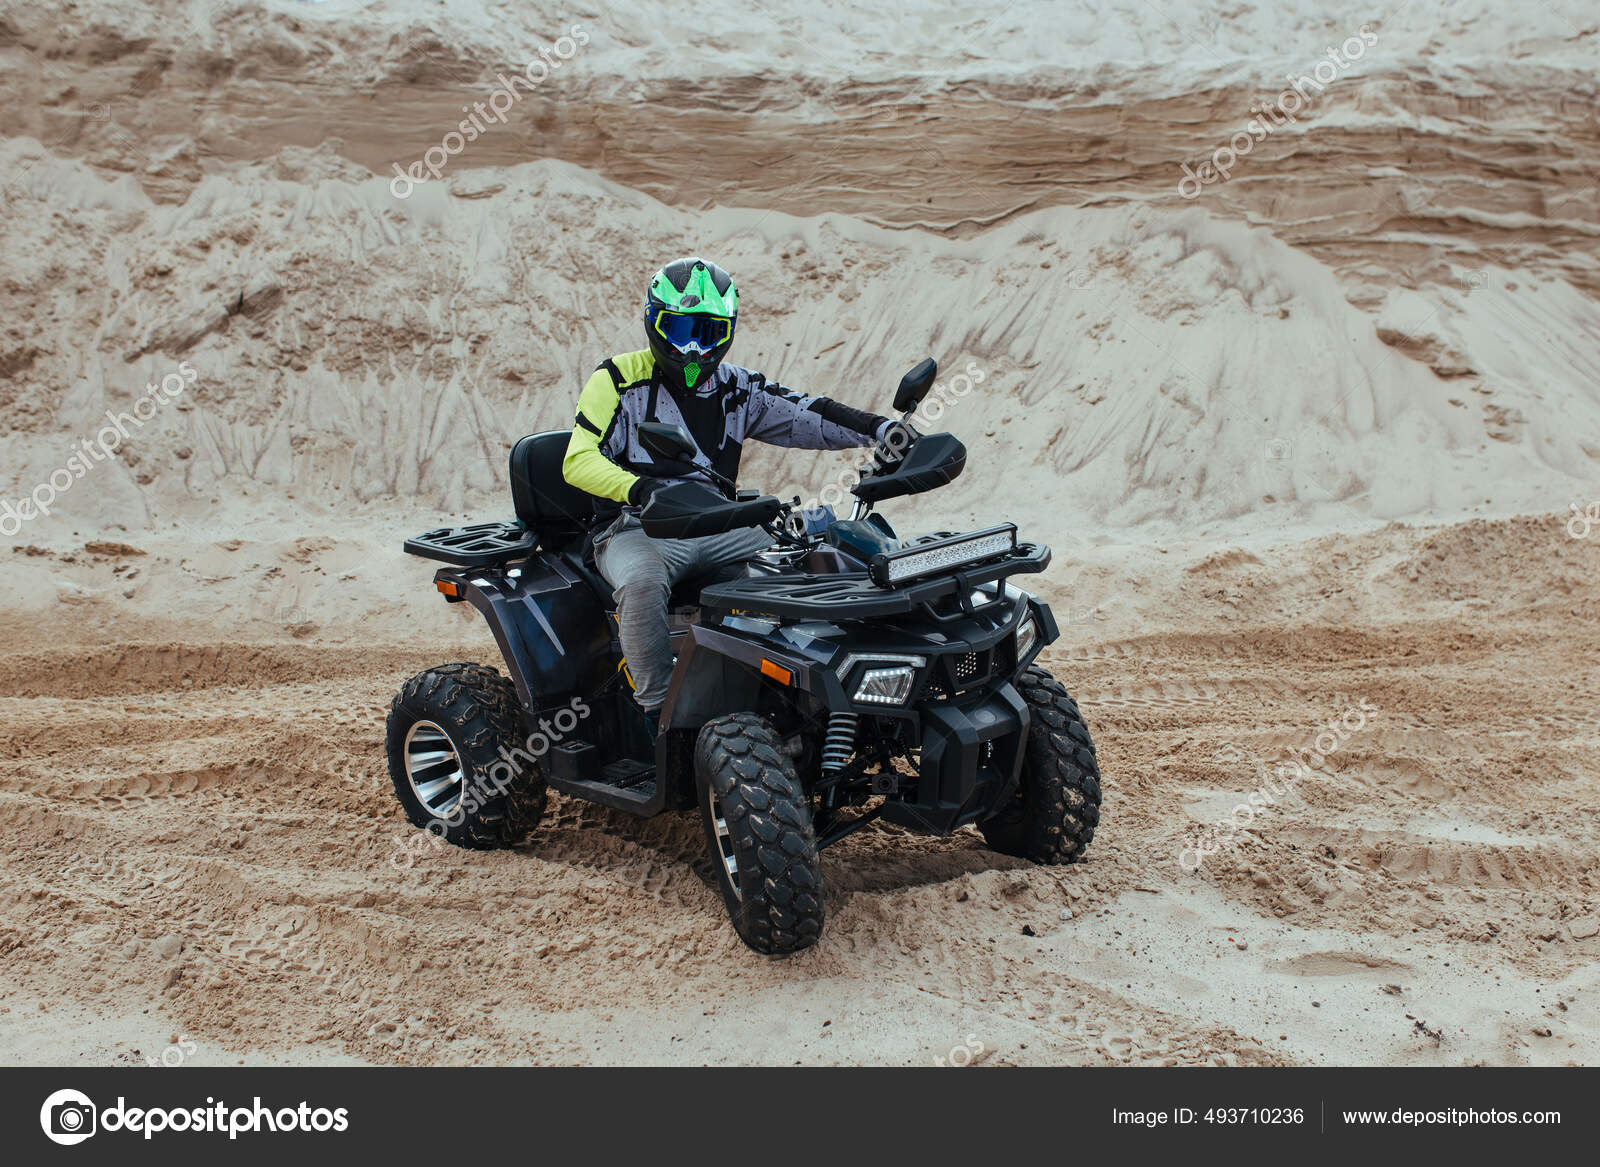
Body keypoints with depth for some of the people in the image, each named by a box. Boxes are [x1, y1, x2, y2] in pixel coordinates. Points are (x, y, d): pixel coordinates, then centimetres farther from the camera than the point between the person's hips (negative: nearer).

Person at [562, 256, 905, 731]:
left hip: (718, 528, 5)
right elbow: (578, 461, -10)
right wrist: (642, 489, -30)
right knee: (642, 584, -37)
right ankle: (658, 709, -23)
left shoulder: (737, 389, 13)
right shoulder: (619, 380, 1)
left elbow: (806, 415, 3)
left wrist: (879, 429, -15)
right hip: (638, 530, -4)